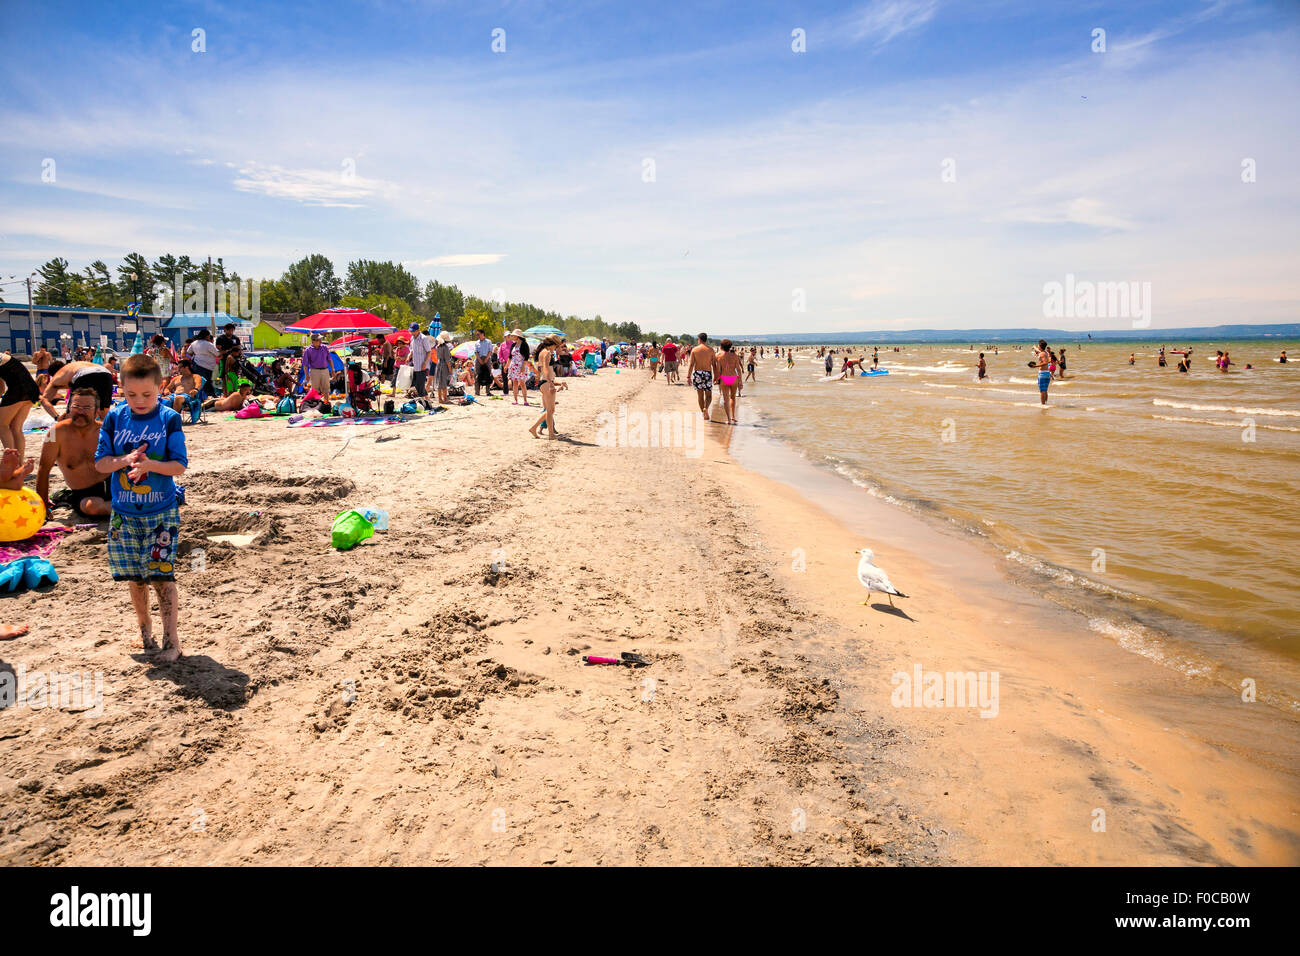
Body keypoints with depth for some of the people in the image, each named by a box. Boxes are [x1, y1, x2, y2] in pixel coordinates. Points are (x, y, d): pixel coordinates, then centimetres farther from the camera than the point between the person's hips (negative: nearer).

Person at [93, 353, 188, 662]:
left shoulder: (169, 419, -6)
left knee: (162, 575, -5)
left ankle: (171, 637, 5)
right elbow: (100, 462, 3)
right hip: (124, 514, 3)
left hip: (162, 513, -3)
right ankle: (144, 627, 31)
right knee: (135, 578, 12)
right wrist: (125, 460, -17)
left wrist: (150, 464, -26)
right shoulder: (115, 419, 1)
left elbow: (180, 466, -9)